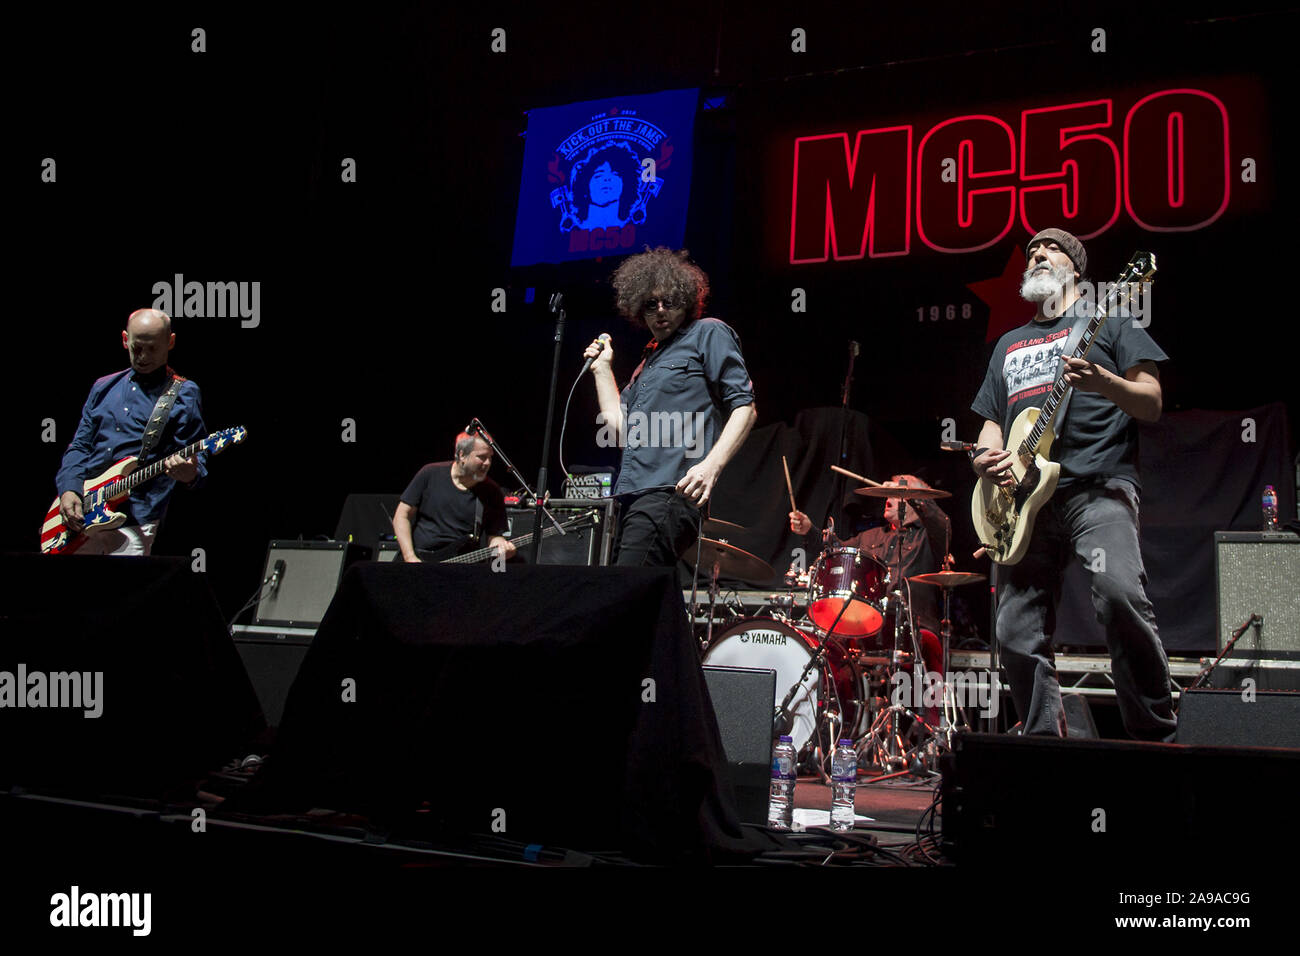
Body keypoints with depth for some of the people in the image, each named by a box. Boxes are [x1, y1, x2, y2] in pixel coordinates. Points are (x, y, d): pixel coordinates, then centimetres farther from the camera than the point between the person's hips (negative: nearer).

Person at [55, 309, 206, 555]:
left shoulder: (184, 394, 2)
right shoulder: (103, 387, 18)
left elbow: (198, 460, -4)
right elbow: (80, 445, 17)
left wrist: (190, 474, -28)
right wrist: (68, 489, -1)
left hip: (134, 519, -5)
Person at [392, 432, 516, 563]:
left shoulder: (492, 492, 5)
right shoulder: (430, 474, 3)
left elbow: (494, 534, 10)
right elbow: (402, 515, 5)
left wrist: (501, 546, -14)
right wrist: (410, 558, -5)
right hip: (420, 558, -1)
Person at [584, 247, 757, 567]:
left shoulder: (708, 334, 5)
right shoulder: (649, 358, 27)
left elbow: (744, 407, -5)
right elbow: (620, 429, 25)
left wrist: (711, 465, -19)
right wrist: (602, 369, 25)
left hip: (672, 493, -9)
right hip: (633, 498, 9)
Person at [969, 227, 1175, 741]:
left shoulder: (1106, 322, 14)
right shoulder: (1009, 344, 28)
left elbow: (1151, 403, 5)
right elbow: (992, 421, 28)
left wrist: (1102, 381, -16)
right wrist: (986, 457, 4)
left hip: (1098, 488, -5)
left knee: (1120, 594, -28)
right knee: (1016, 632, -2)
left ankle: (1155, 736, -17)